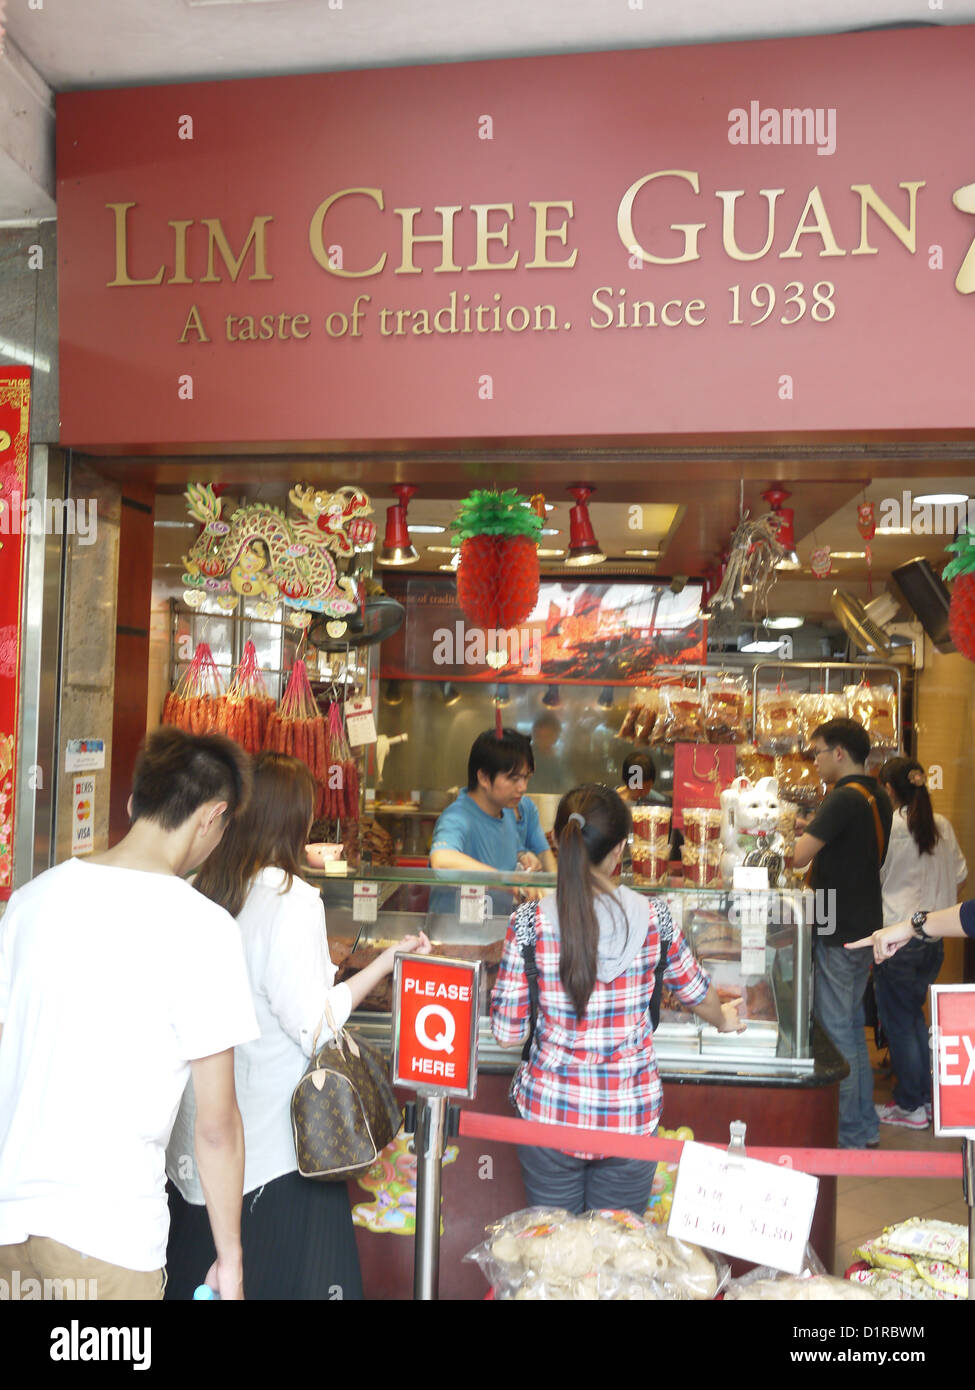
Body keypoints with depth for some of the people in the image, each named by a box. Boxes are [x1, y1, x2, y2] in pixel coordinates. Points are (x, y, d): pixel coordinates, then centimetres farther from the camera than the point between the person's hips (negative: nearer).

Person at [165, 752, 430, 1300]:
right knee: (291, 1276, 7)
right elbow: (314, 1025, -18)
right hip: (275, 1142, -6)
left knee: (198, 1277, 17)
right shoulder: (292, 899, -17)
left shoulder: (206, 891, 1)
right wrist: (387, 961, -10)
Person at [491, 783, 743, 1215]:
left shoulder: (530, 924, -14)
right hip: (629, 1116, 1)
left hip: (550, 1112, 0)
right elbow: (695, 990, 9)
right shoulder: (652, 917, -10)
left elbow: (507, 1033, -9)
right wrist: (724, 1020, 31)